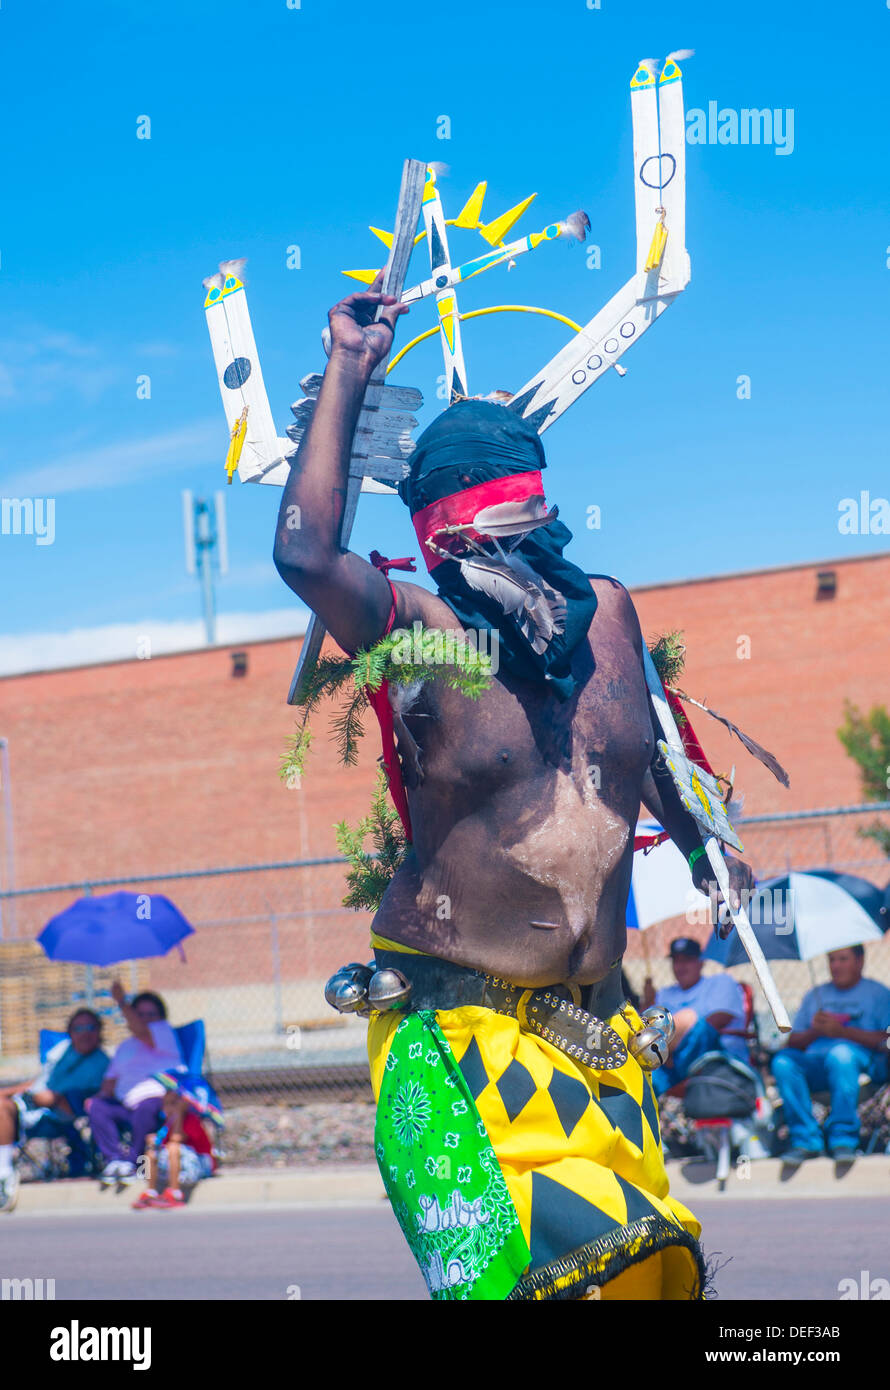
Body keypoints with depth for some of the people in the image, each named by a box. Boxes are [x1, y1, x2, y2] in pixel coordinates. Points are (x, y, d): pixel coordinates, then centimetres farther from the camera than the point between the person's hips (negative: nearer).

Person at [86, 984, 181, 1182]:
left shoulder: (165, 1032, 10)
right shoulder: (125, 1047, 28)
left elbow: (142, 1032, -11)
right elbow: (111, 1081, 23)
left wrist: (121, 1002, -9)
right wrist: (103, 1095, 1)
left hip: (161, 1101, -6)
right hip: (128, 1105, 6)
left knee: (147, 1105, -38)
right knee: (96, 1105, -21)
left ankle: (132, 1158, -27)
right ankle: (115, 1157, -31)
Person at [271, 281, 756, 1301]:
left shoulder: (606, 613, 7)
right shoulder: (427, 638, -8)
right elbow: (305, 556, -27)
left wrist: (703, 852, 45)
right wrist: (348, 372, -17)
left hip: (596, 1033, 6)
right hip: (454, 1027, -5)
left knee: (648, 1256, 4)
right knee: (505, 1266, -18)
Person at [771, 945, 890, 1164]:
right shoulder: (815, 995, 28)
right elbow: (792, 1043, 21)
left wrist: (842, 1031, -9)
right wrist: (814, 1032, -1)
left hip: (864, 1064, -4)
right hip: (815, 1067, 4)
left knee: (841, 1052, -40)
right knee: (783, 1061, -29)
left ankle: (843, 1139, -35)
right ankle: (807, 1141, -28)